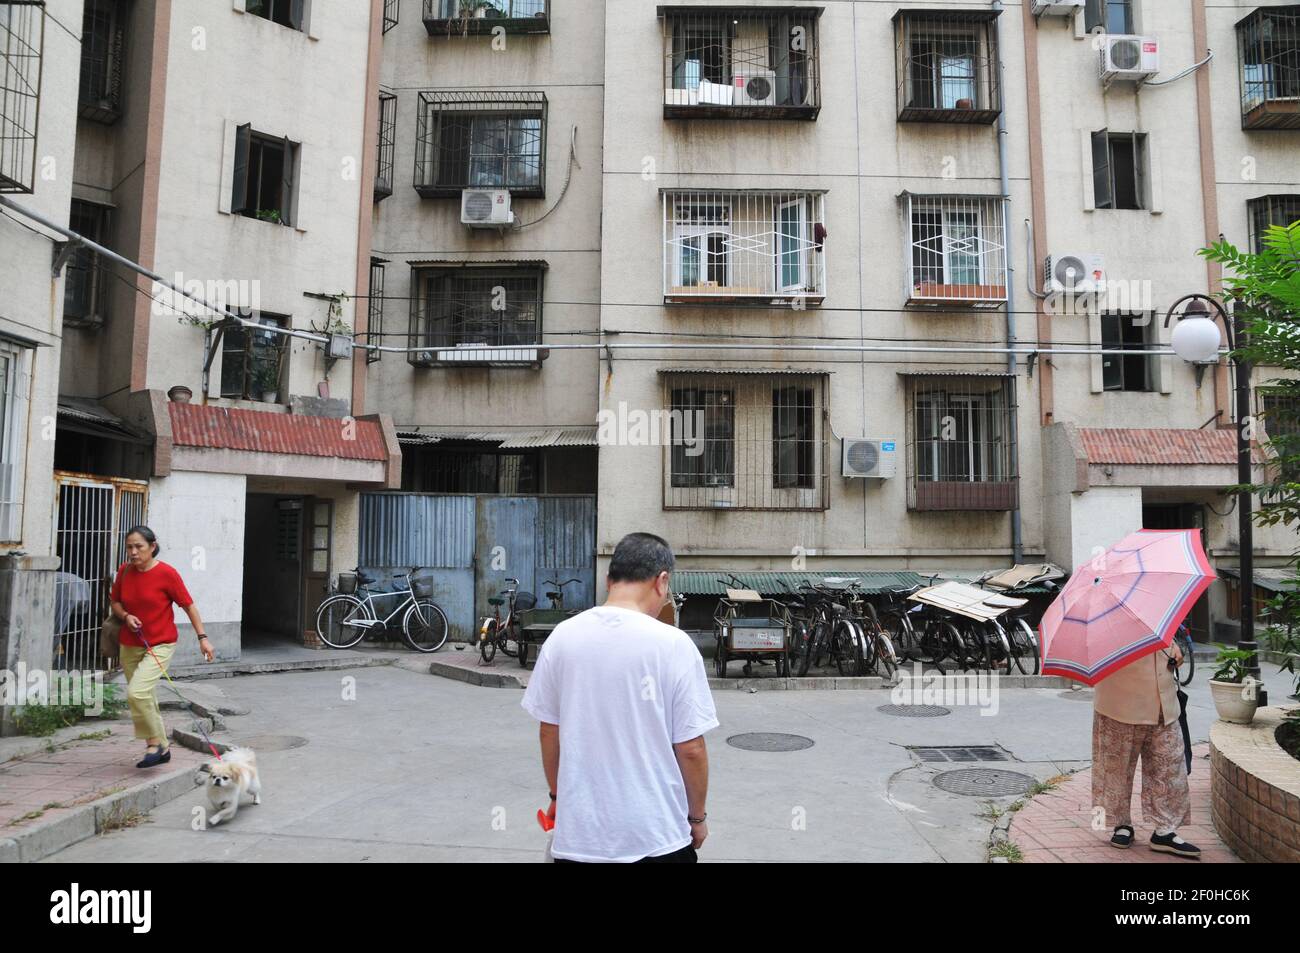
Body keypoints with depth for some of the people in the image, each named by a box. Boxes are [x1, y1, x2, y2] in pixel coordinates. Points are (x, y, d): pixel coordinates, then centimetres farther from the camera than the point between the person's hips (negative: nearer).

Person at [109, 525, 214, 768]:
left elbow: (188, 605, -8)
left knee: (137, 692, -22)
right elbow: (116, 602, 14)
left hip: (160, 645, -6)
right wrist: (126, 616, -8)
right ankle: (162, 749, 28)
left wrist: (202, 637, -10)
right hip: (130, 646, 6)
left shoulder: (167, 573, -14)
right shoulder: (124, 571, 0)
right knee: (144, 698, 13)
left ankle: (155, 743, -3)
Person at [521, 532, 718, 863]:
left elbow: (548, 731, 4)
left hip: (579, 835, 3)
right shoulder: (673, 644, -14)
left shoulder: (562, 637, -4)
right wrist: (697, 816, 5)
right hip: (657, 837, -2)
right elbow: (690, 748, -11)